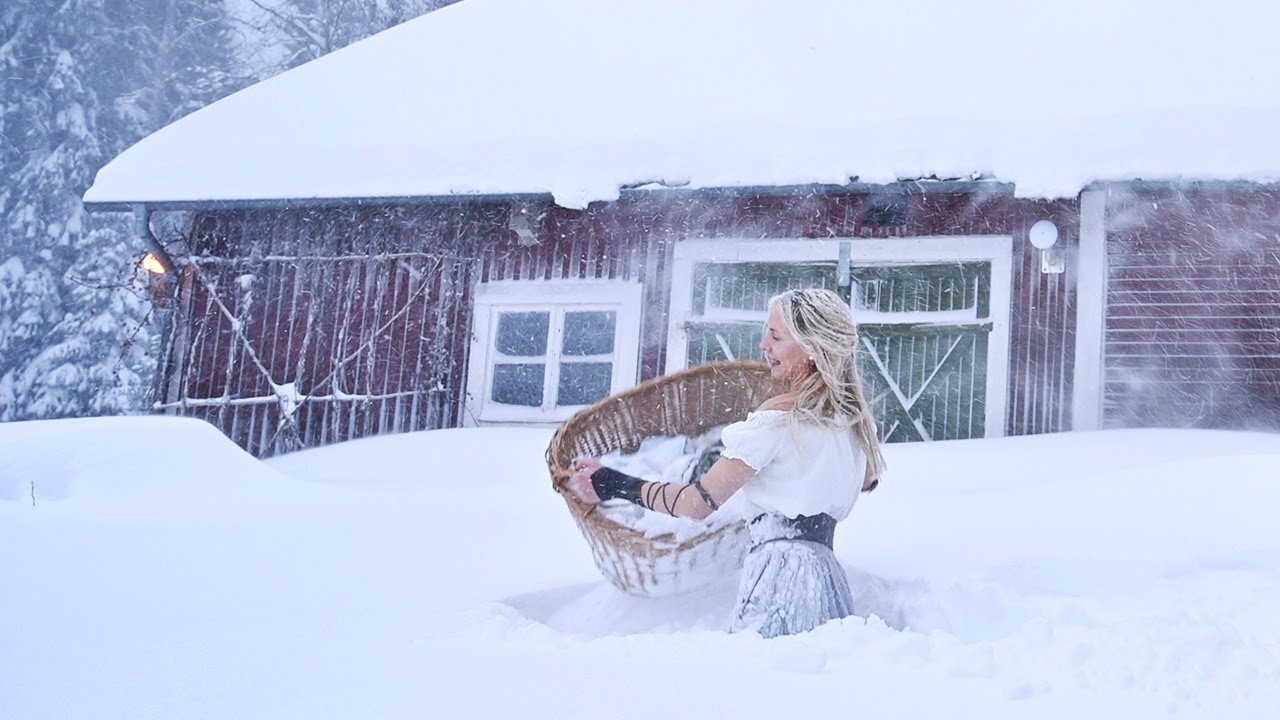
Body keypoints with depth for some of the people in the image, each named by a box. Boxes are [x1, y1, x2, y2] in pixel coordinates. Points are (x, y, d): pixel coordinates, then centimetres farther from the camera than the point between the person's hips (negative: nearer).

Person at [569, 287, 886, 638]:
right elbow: (868, 479, 38)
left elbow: (699, 502, -11)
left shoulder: (778, 417, -10)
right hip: (827, 573, 8)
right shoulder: (854, 415, 13)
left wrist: (613, 486, -3)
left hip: (779, 569, -8)